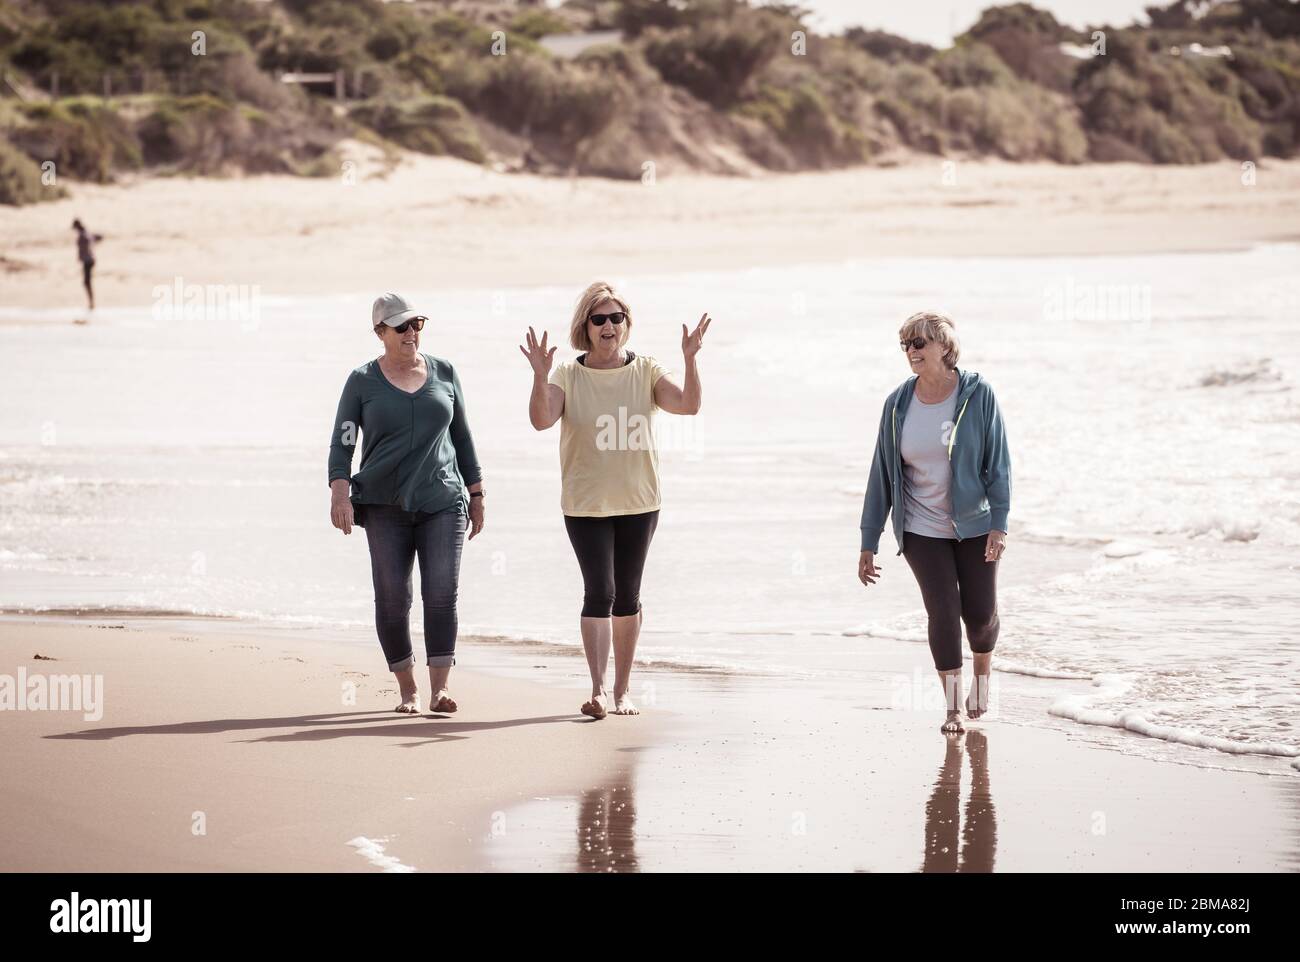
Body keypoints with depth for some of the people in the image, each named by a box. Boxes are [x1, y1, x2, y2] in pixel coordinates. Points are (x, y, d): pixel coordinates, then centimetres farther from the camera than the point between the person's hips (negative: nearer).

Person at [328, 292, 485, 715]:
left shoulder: (443, 373, 11)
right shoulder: (362, 381, 4)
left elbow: (462, 437, 18)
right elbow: (341, 443, 0)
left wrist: (476, 493, 16)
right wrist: (340, 493, -15)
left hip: (443, 501, 1)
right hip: (385, 504, -1)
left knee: (442, 591, -13)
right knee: (392, 597, -3)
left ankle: (440, 688, -16)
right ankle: (407, 689, 8)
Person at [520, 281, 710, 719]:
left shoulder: (646, 372, 2)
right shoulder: (568, 376, -3)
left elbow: (688, 405, -11)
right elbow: (541, 419, -17)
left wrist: (690, 360, -24)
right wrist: (540, 375, -31)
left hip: (638, 502, 2)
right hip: (585, 504, -2)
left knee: (627, 597, 9)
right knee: (599, 592, -13)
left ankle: (622, 691, 18)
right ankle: (598, 690, -15)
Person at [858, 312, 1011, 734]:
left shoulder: (977, 395, -10)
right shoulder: (898, 404, -4)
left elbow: (998, 462, -8)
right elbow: (881, 474, 1)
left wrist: (999, 525, -17)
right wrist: (869, 544, 0)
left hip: (973, 525, -1)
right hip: (922, 529, 1)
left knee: (980, 612, 1)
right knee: (943, 611, -9)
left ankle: (982, 676, 34)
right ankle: (953, 708, 4)